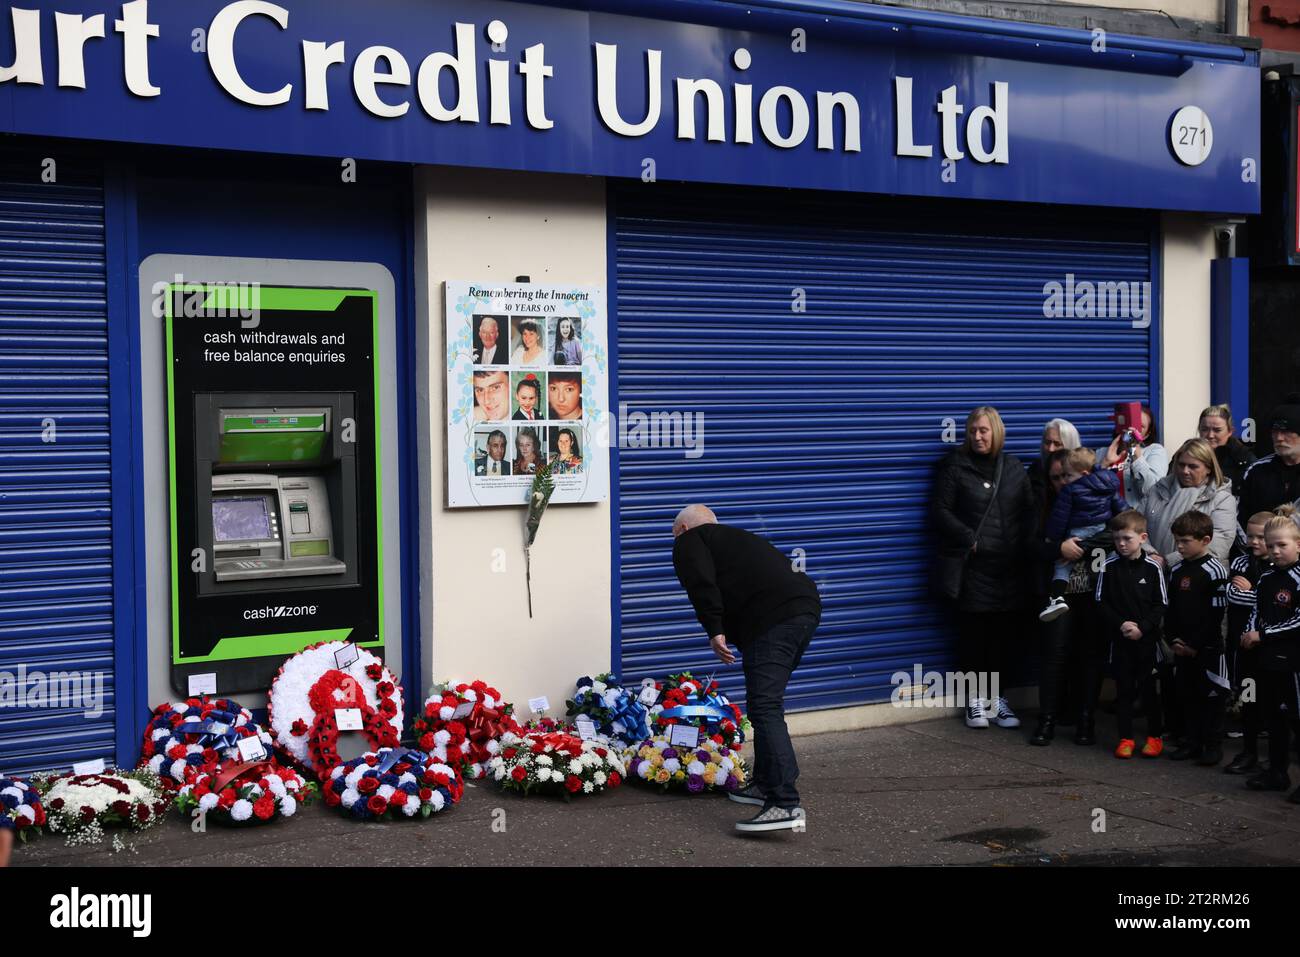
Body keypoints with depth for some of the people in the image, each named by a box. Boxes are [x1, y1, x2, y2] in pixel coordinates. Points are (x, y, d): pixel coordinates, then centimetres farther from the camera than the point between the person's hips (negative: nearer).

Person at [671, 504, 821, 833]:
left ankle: (786, 804, -22)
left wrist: (714, 630, -7)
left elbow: (702, 584, -8)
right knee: (765, 705, 22)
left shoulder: (689, 541, 12)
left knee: (766, 709, -13)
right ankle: (766, 785, 29)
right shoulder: (739, 538, 36)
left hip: (772, 620, -9)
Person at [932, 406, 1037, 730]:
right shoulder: (956, 467, 2)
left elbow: (1029, 509, 12)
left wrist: (1027, 544, -3)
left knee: (1004, 630, 4)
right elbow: (941, 511, -1)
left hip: (1010, 566, 3)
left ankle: (995, 697, 16)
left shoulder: (1013, 468, 12)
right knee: (973, 631, 0)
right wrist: (969, 539, -10)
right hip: (971, 565, -3)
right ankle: (976, 699, 11)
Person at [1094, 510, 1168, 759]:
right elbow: (1101, 602, 0)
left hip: (1147, 637, -1)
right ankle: (1126, 737, 13)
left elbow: (1161, 605, -1)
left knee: (1149, 687, 4)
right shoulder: (1109, 567, -2)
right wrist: (1121, 624, -12)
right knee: (1123, 688, 5)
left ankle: (1154, 736, 17)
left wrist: (1142, 627, -13)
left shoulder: (1152, 567, -4)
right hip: (1119, 638, 1)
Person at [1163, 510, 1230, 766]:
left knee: (1210, 696, 1)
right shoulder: (1176, 570, 9)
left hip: (1207, 648, -6)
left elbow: (1216, 615, -13)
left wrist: (1195, 644, -14)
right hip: (1182, 648, 6)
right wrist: (1173, 639, 0)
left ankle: (1213, 745, 10)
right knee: (1186, 694, 11)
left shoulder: (1214, 570, -11)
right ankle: (1193, 741, 21)